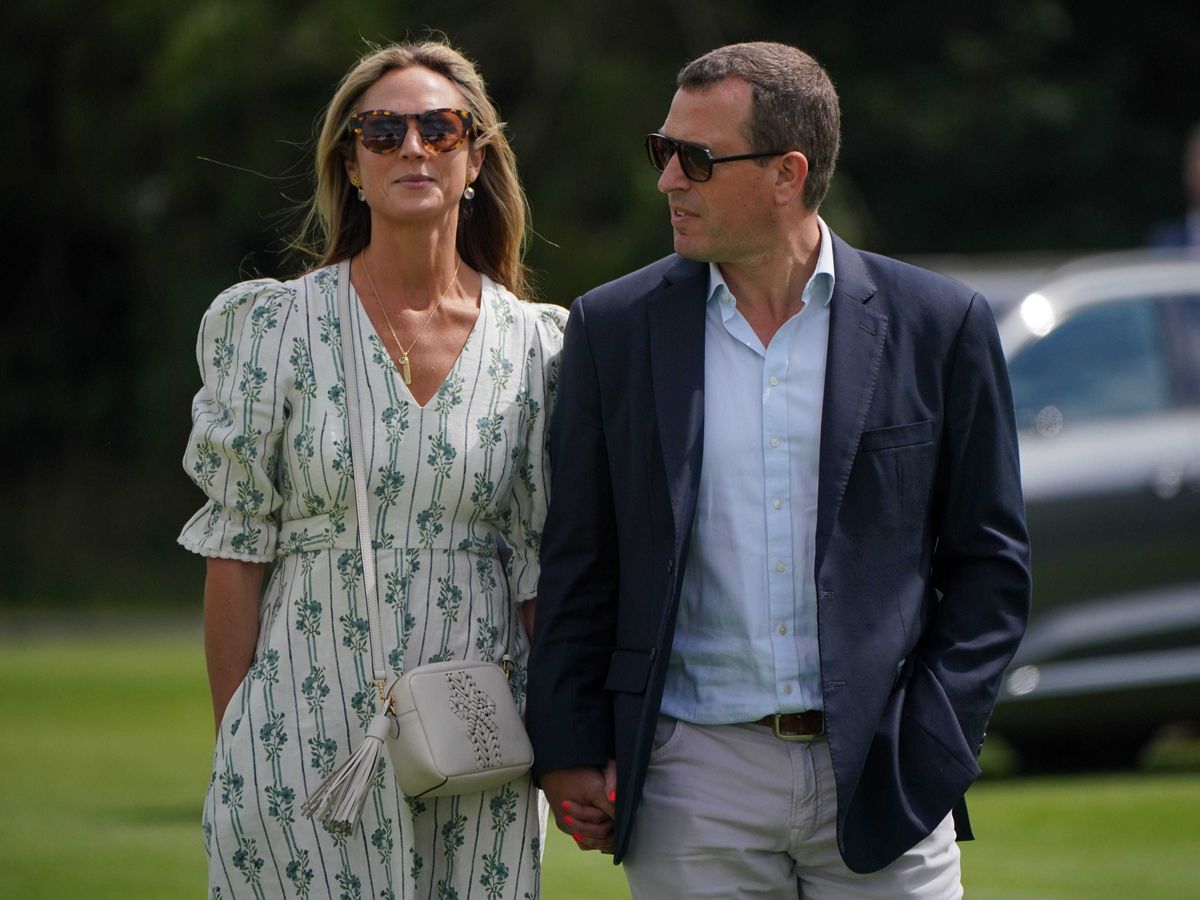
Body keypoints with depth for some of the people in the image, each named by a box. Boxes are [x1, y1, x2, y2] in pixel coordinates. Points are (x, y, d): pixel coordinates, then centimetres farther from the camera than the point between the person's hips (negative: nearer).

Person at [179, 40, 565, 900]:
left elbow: (540, 564, 8)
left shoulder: (534, 344, 5)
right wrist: (232, 743, -2)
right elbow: (236, 551, 0)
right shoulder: (275, 325, -1)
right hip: (310, 725, -2)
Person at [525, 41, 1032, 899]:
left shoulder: (938, 326, 1)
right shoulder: (615, 328, 5)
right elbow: (578, 563, 9)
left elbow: (991, 562, 5)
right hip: (694, 781, 1)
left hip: (879, 782, -1)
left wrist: (927, 748, -4)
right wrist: (568, 753, 3)